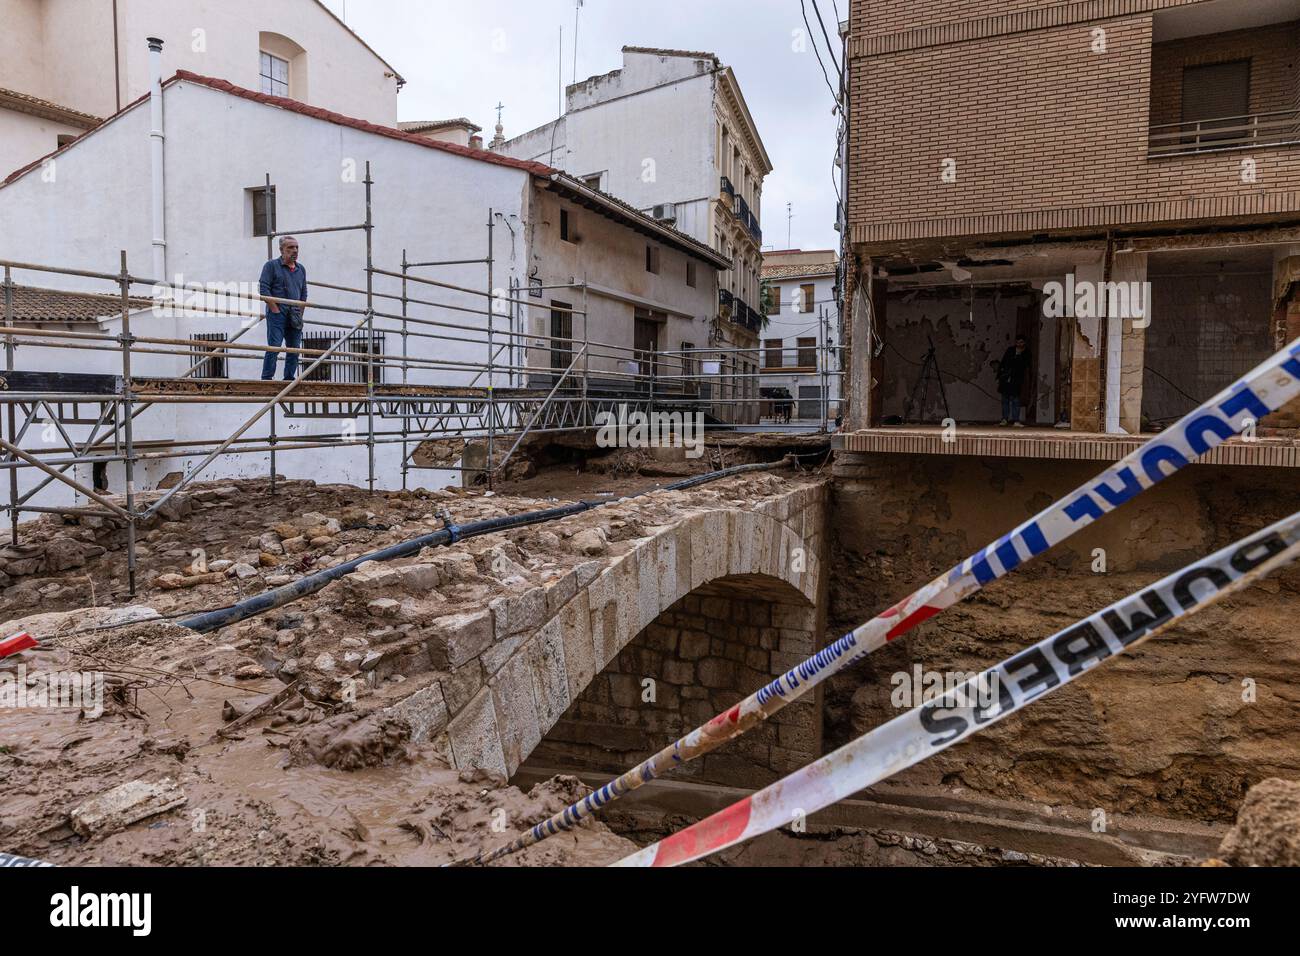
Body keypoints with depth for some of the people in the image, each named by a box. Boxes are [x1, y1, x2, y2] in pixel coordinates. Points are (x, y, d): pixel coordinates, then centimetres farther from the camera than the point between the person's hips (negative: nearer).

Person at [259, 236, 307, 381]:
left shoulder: (301, 269, 16)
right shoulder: (271, 266, -1)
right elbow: (263, 289, -7)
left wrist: (299, 312, 11)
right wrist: (275, 309, -12)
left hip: (295, 317, 6)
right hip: (277, 314, -6)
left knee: (294, 349, 6)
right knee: (274, 347, -11)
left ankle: (289, 378, 15)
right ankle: (266, 379, -9)